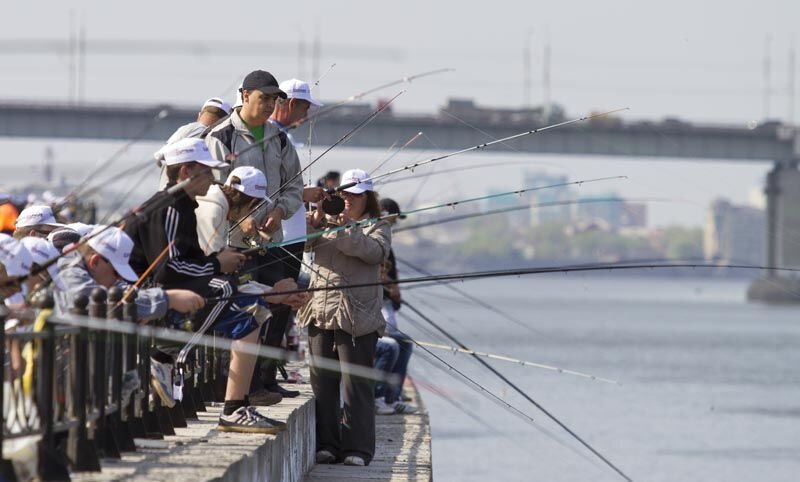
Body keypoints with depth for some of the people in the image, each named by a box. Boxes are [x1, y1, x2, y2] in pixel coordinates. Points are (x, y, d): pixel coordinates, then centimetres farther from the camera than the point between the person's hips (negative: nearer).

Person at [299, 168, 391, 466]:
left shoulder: (377, 227, 7)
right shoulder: (327, 223, 19)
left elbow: (376, 251, -12)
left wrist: (346, 230, -18)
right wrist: (314, 222, -11)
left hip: (357, 316, -4)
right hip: (321, 313, 4)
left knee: (357, 382, -6)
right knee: (323, 380, 5)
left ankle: (357, 448, -4)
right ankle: (326, 444, 10)